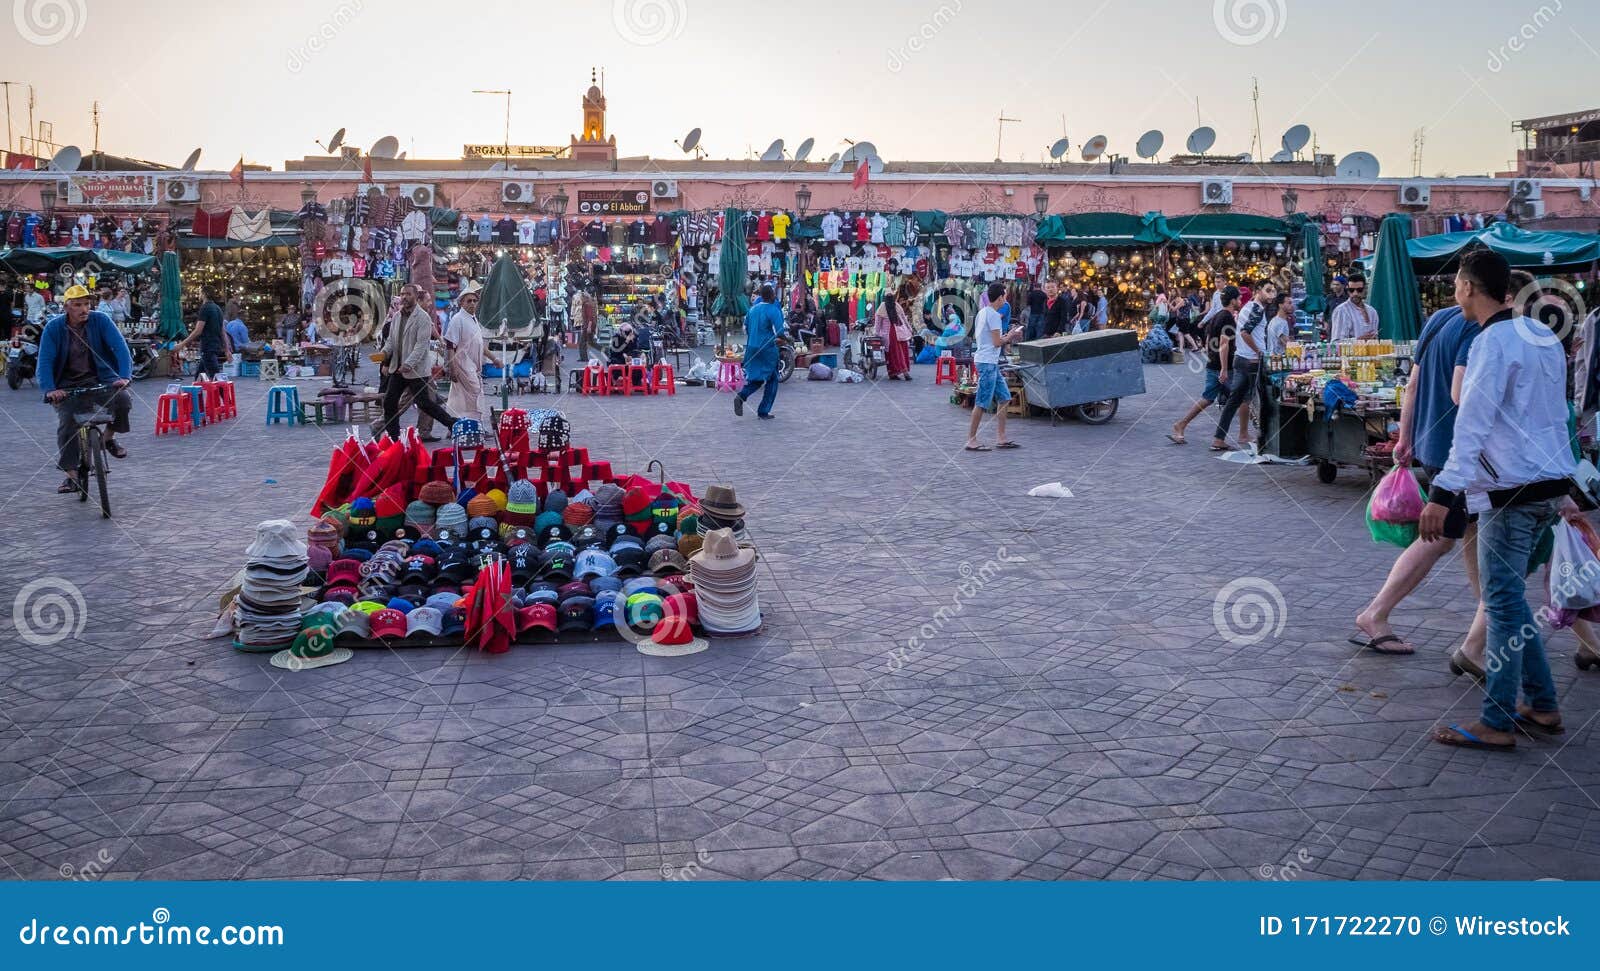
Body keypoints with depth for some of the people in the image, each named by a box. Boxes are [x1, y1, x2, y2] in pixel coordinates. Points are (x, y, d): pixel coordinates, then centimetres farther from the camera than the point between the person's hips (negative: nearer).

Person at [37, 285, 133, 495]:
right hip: (68, 386, 0)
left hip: (100, 380, 0)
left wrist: (124, 376, -29)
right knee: (66, 426, -15)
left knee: (122, 399, -28)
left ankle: (109, 437, 1)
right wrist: (50, 389, -24)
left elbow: (120, 347, -14)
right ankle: (71, 476, -3)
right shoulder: (54, 327, -5)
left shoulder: (100, 321, -6)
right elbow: (45, 360, -10)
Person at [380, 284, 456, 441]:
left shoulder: (423, 317, -11)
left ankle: (452, 423, 14)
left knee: (423, 403, -2)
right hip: (397, 368, 7)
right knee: (389, 401, 4)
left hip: (416, 369, -7)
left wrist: (409, 364, -26)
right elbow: (391, 340, 17)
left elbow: (422, 344, -18)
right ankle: (393, 437, 12)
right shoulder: (397, 317, 12)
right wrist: (385, 352, -5)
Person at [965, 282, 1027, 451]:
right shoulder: (993, 315, -15)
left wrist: (1005, 337, 20)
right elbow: (997, 342, -18)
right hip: (988, 362, -10)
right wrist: (1010, 336, 1)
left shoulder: (982, 312, 14)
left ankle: (1001, 438, 13)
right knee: (982, 403, -6)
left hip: (990, 362, 10)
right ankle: (971, 440, -2)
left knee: (1004, 397, 11)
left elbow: (976, 336, 22)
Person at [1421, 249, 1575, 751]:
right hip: (1548, 484, 9)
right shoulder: (1542, 336, 14)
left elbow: (1473, 425, -23)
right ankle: (1541, 706, 23)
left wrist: (1442, 494, -26)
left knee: (1504, 603, -3)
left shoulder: (1493, 343, -15)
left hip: (1511, 493, -9)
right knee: (1510, 597, 18)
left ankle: (1498, 723, 3)